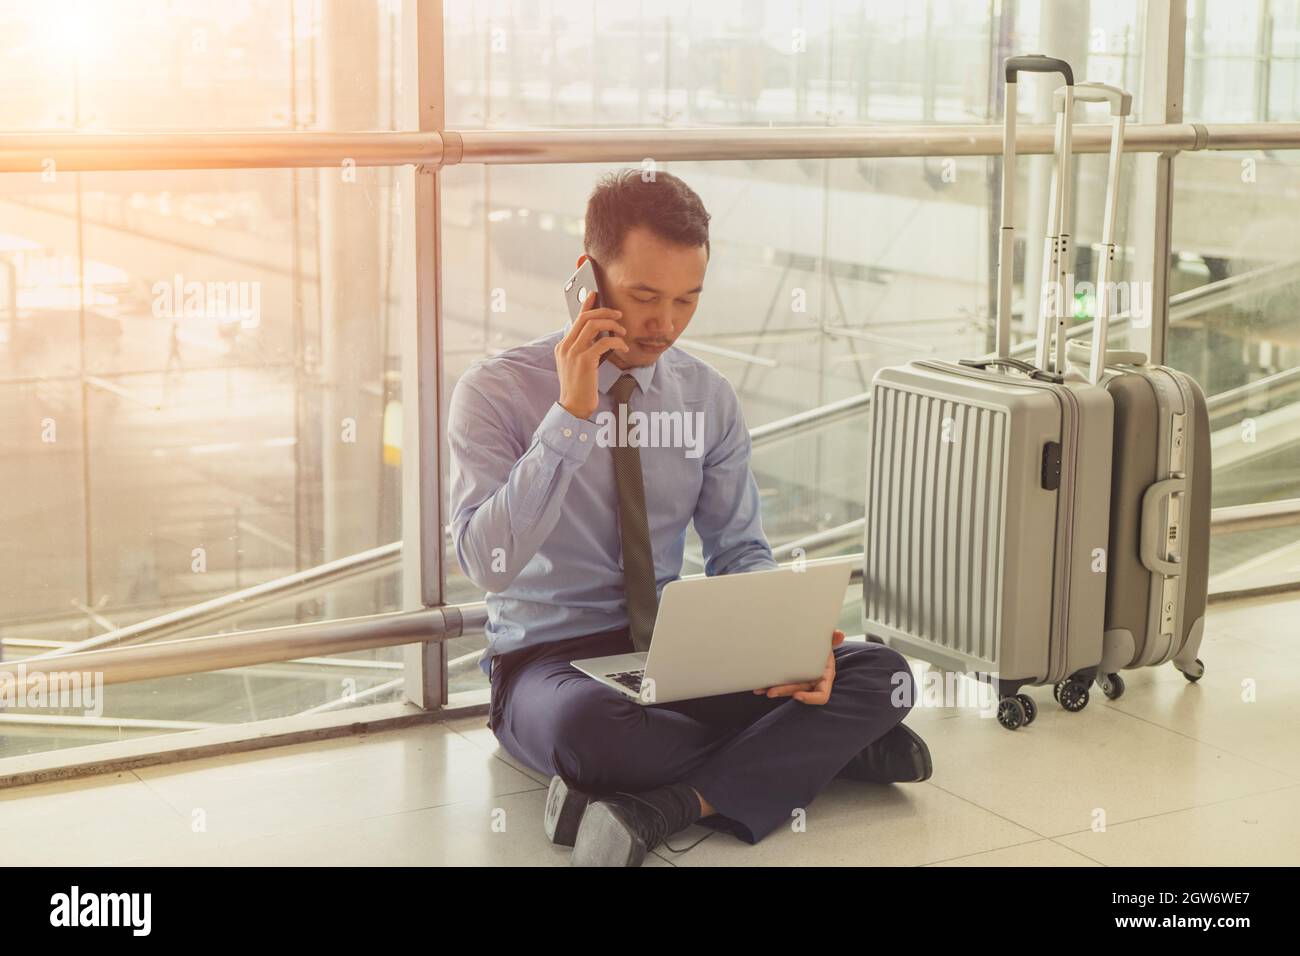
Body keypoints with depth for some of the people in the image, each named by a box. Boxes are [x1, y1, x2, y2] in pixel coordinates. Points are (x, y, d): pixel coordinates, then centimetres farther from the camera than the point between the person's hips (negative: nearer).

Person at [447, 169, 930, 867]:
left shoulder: (708, 398, 4)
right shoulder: (496, 391, -9)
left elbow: (739, 552, 9)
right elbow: (488, 562, -21)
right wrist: (572, 415, -26)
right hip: (548, 662, -4)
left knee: (882, 675, -17)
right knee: (586, 727, -41)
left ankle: (670, 804, -26)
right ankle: (830, 751, -19)